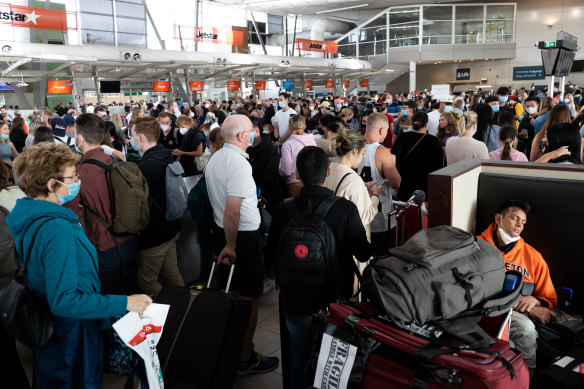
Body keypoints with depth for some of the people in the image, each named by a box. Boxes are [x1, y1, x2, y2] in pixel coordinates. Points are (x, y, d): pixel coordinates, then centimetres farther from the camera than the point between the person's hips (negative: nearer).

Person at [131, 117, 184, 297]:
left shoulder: (146, 166, -26)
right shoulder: (167, 158, 3)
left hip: (154, 234, -9)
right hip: (172, 227, 9)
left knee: (146, 281, 7)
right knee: (172, 273, 21)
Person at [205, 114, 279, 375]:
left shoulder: (214, 159, 7)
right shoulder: (239, 163, -22)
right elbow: (232, 211, -28)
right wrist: (231, 245, -19)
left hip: (220, 232, 9)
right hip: (243, 236, -9)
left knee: (230, 291, 22)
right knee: (249, 298, 4)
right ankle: (245, 359, 16)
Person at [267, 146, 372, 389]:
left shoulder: (282, 210, -14)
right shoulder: (346, 209, -19)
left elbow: (272, 250, 0)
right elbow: (364, 254, -10)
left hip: (296, 302, 1)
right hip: (335, 301, -1)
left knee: (300, 360, 21)